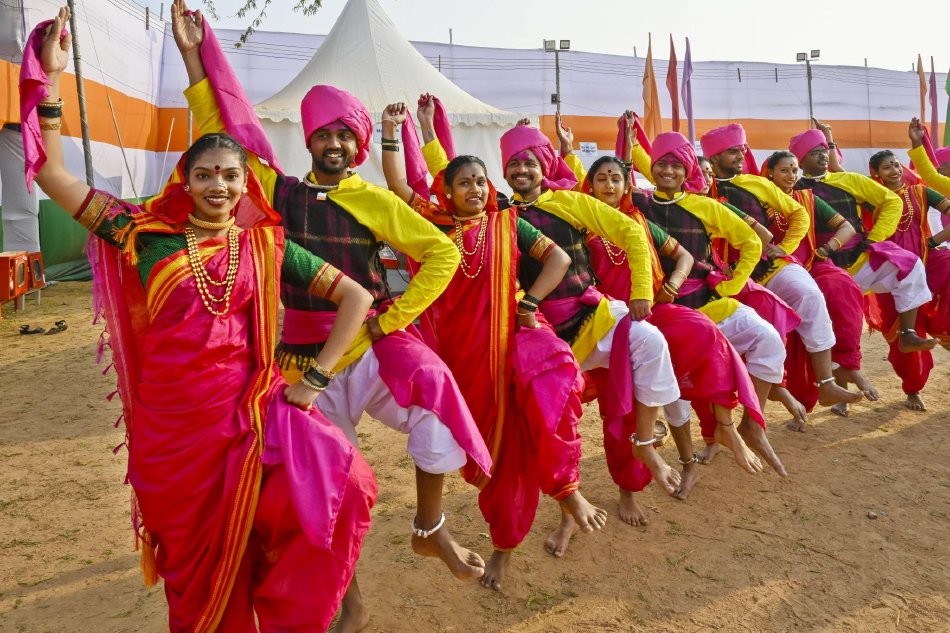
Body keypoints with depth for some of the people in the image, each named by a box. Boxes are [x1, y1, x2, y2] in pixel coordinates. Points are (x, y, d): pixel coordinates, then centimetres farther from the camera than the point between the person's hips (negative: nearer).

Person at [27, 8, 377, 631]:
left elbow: (356, 296, 1)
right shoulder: (146, 235, 4)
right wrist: (50, 79, -5)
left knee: (340, 482, -24)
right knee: (193, 565, 12)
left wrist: (315, 379, -5)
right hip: (168, 421, 1)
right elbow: (53, 173, 1)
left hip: (248, 407, -1)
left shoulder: (267, 246, 3)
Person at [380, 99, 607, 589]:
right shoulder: (436, 224, 7)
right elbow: (397, 185, 0)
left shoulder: (508, 225, 7)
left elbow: (558, 258, 3)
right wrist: (391, 131, -5)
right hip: (461, 345, 1)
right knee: (490, 440, 8)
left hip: (509, 330, -1)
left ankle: (566, 487, -14)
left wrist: (531, 301, -7)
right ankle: (504, 541, 27)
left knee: (552, 379, -34)